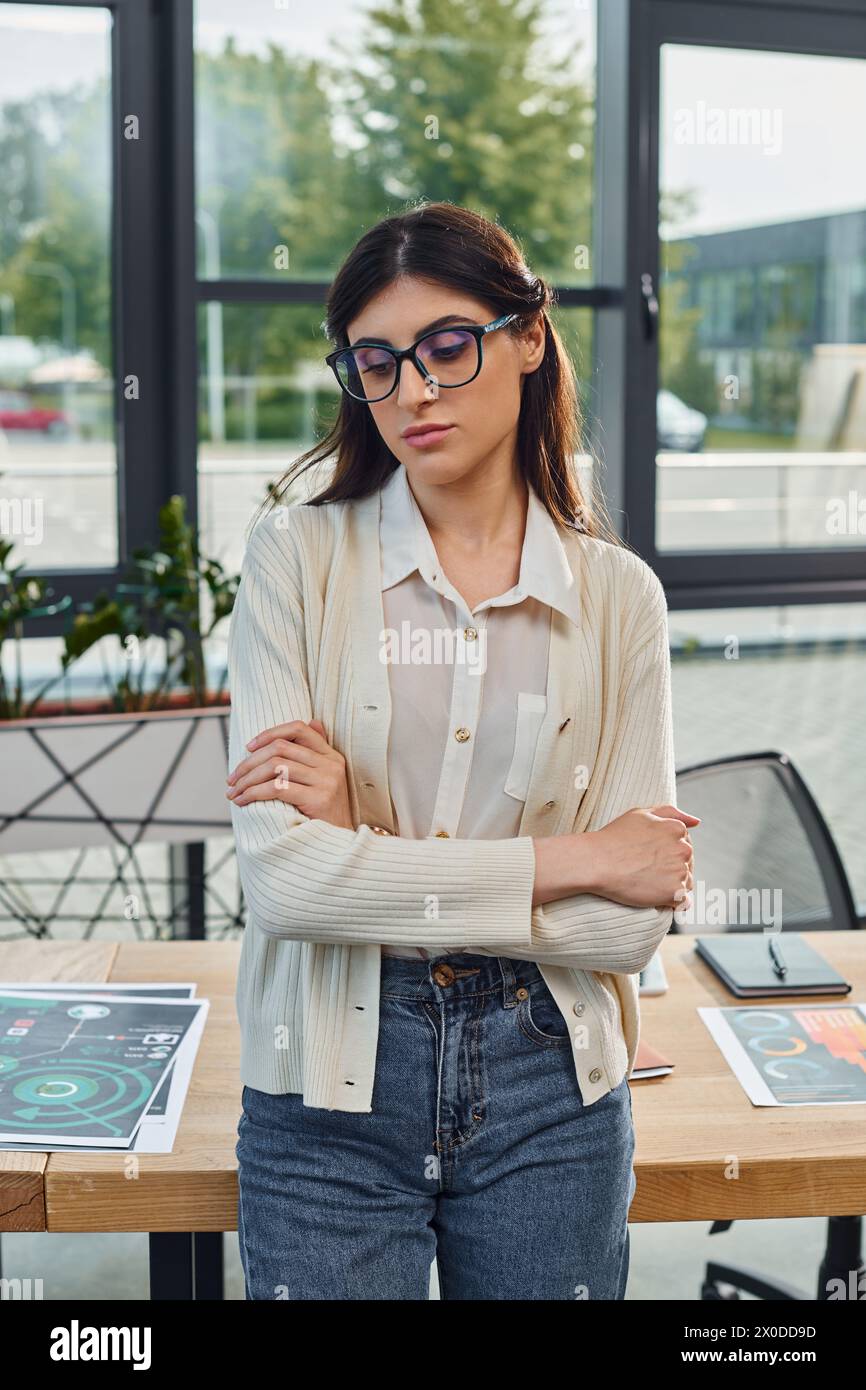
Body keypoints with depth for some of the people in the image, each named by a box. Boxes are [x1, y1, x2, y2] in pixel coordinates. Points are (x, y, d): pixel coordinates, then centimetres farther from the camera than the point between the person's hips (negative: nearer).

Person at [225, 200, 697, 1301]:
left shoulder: (618, 596, -1)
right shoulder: (300, 555, -6)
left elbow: (631, 921, -8)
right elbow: (282, 877, -16)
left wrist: (366, 844, -15)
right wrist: (562, 860, -12)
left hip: (549, 1085, 2)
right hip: (334, 1085, -1)